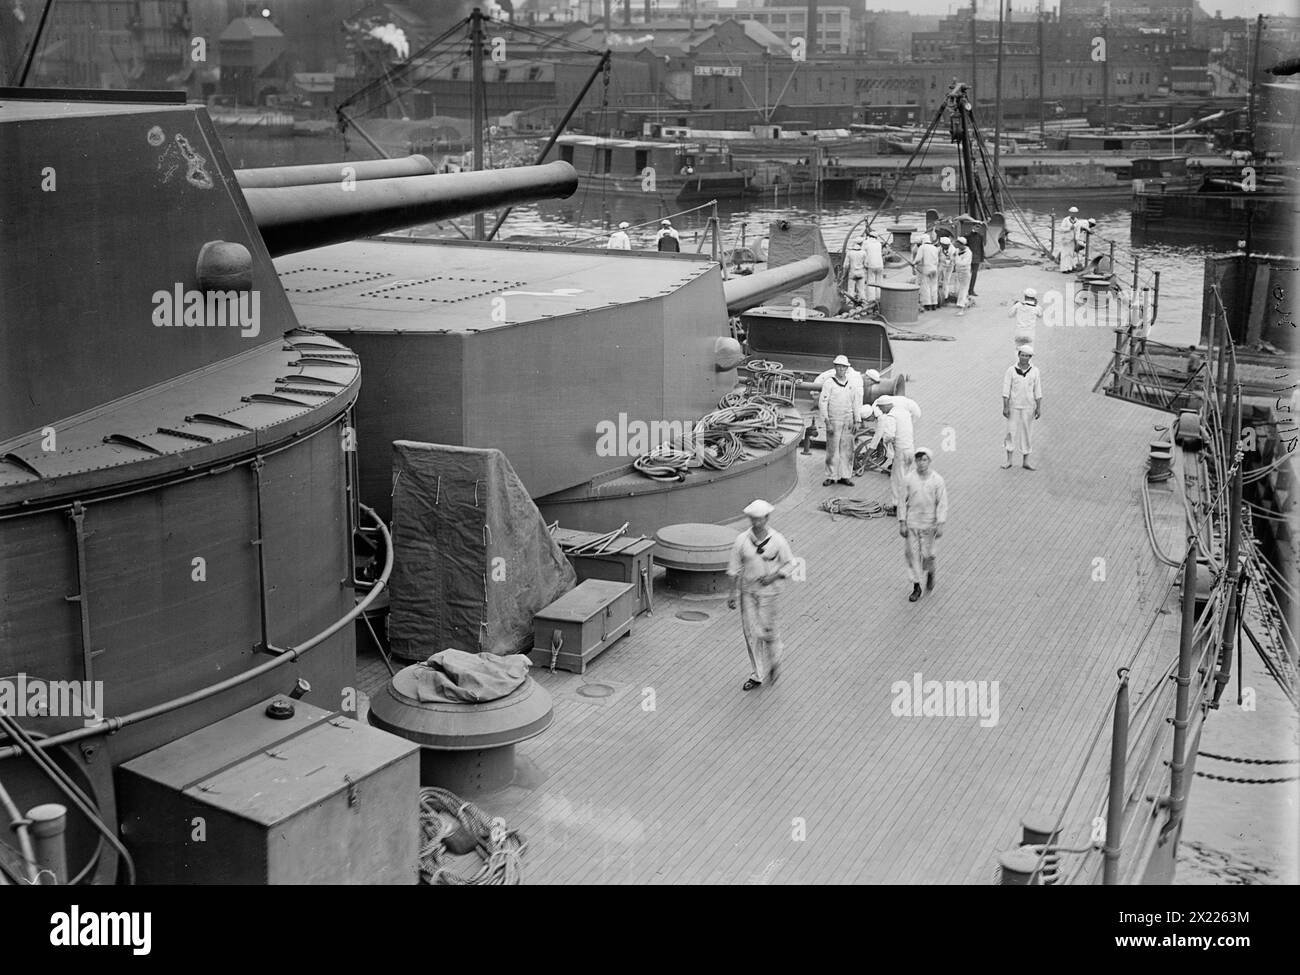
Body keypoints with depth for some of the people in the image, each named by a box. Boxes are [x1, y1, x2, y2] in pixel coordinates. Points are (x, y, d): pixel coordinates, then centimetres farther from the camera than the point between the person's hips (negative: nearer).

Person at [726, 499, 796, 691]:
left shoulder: (777, 540, -12)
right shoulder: (742, 540, -6)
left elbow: (789, 564, 0)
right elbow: (735, 569, 2)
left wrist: (774, 576, -17)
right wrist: (733, 594, 1)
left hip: (769, 591, -2)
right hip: (748, 591, 2)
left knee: (767, 630, 1)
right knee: (751, 632, 4)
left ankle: (774, 661, 33)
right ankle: (758, 675, 16)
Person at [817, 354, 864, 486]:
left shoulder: (852, 384, 8)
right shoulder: (829, 382, -5)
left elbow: (856, 403, 14)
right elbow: (823, 403, -7)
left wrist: (857, 421, 8)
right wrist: (827, 422, -12)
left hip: (848, 421, 4)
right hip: (834, 420, -4)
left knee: (847, 449, 4)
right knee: (832, 449, -2)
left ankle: (844, 476, 10)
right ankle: (831, 476, 6)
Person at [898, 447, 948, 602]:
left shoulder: (937, 480, -8)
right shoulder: (909, 479, -4)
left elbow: (942, 504, -6)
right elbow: (903, 502, 1)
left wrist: (940, 525, -12)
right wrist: (902, 523, -2)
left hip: (929, 524, -2)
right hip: (911, 524, 2)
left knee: (926, 554, 2)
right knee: (912, 554, 3)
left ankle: (930, 572, 36)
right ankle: (916, 587, 15)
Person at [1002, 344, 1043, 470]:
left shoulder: (1034, 371, -1)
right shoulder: (1011, 370, -5)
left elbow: (1037, 391, 2)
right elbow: (1006, 389, -5)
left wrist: (1039, 408, -1)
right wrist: (1005, 407, -9)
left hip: (1028, 407, 1)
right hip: (1014, 406, -1)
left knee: (1026, 432, 6)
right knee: (1011, 432, 1)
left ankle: (1026, 461, 12)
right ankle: (1009, 460, 10)